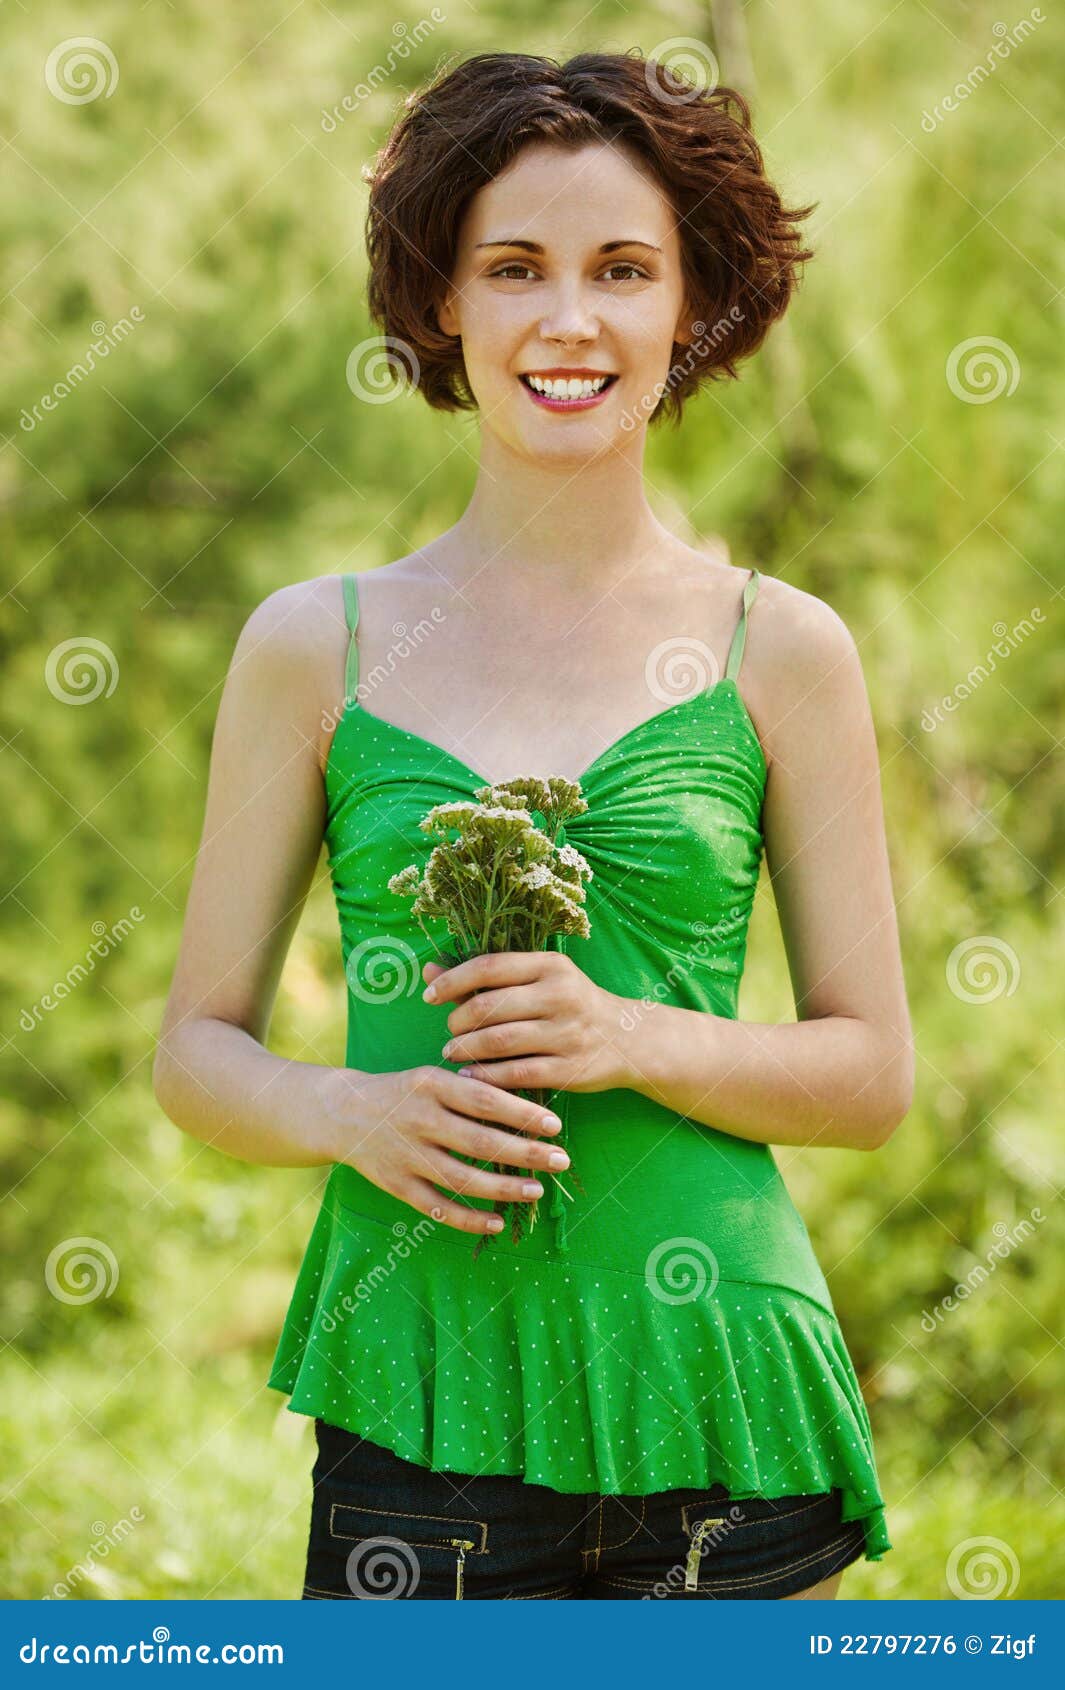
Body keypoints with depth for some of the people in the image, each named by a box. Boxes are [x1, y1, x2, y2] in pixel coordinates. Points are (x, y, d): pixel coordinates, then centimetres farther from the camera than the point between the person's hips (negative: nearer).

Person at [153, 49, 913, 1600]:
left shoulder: (782, 653, 4)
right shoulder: (315, 648, 5)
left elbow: (873, 1074, 6)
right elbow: (199, 1049, 9)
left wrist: (637, 1041, -12)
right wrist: (352, 1113, -12)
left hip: (713, 1404, 0)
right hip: (421, 1399, 0)